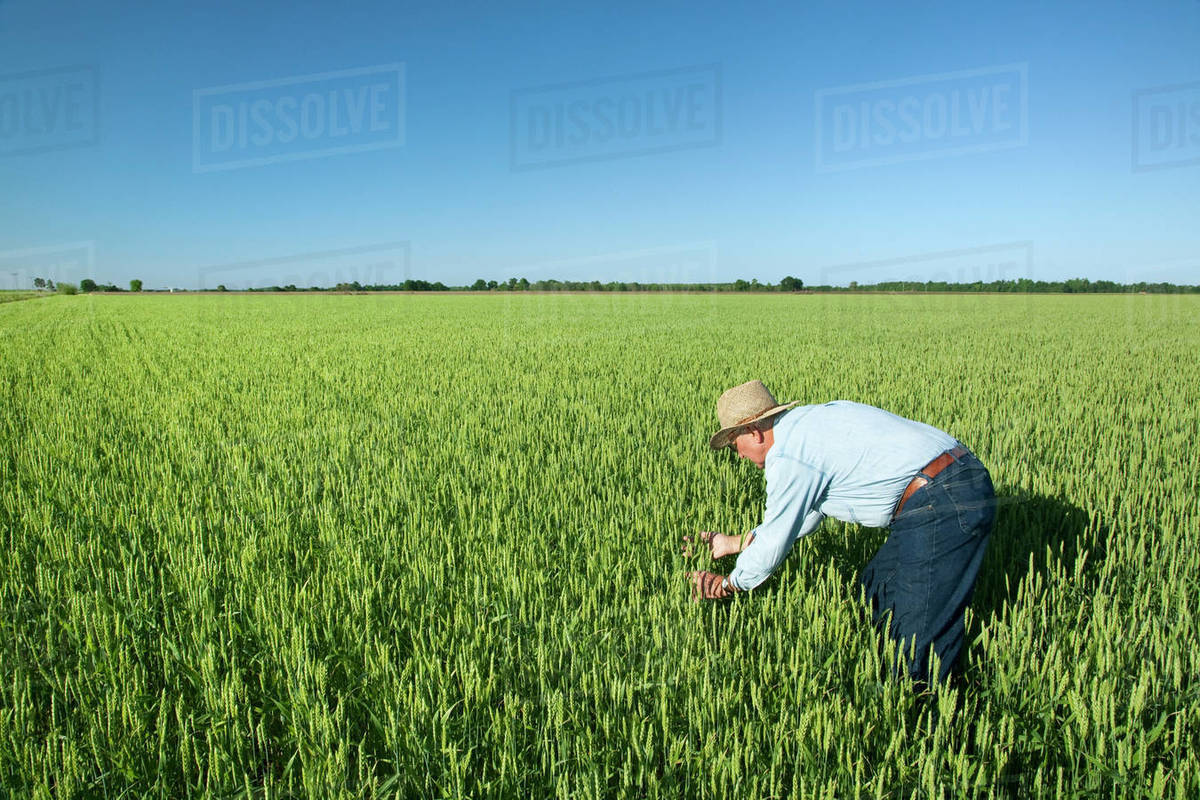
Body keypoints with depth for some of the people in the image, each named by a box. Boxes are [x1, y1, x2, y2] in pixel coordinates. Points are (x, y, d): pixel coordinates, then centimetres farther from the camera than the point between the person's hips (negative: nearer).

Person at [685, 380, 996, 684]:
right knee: (875, 589, 18)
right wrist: (734, 543, 27)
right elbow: (805, 515, 23)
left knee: (923, 636, -2)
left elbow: (774, 540, -5)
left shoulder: (788, 454, -13)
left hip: (942, 504, -10)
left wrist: (728, 584, 12)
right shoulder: (807, 422, 16)